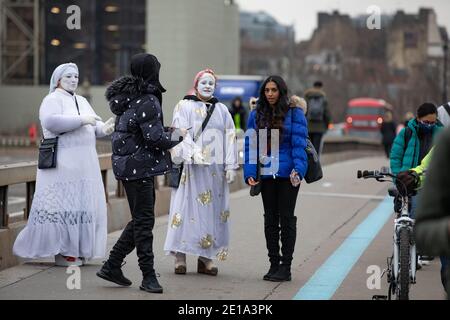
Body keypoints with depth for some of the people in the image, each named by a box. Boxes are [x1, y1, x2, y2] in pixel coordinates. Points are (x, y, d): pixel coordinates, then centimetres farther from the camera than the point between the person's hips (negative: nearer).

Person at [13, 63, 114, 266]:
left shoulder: (81, 101, 19)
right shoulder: (53, 100, -4)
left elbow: (93, 125, 15)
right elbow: (51, 121, -23)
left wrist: (103, 129, -8)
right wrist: (81, 120, -21)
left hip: (84, 164, 8)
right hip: (62, 164, -8)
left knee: (82, 206, 7)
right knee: (62, 205, -7)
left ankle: (77, 250, 14)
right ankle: (61, 252, -2)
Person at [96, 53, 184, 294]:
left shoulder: (127, 96, 12)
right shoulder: (147, 101, -17)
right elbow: (153, 137, -21)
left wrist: (167, 133, 17)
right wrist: (177, 135, -3)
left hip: (128, 164, 9)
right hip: (140, 167, -9)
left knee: (141, 218, 16)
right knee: (144, 220, -3)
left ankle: (112, 266, 19)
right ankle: (148, 277, 4)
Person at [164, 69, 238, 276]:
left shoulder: (222, 110, 15)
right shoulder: (184, 106, 4)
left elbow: (230, 138, 11)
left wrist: (230, 166, 2)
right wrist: (193, 152, -23)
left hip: (215, 168, 4)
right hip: (191, 166, -4)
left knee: (212, 210, 3)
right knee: (187, 206, -6)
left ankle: (206, 257, 8)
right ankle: (180, 255, -2)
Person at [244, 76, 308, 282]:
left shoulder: (294, 113, -2)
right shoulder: (256, 115, 9)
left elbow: (299, 144, -7)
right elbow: (251, 144, 7)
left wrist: (298, 169, -19)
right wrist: (250, 172, -2)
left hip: (287, 174, -4)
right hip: (266, 174, 4)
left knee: (286, 218, 1)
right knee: (270, 219, 9)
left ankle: (285, 267, 5)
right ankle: (274, 263, 17)